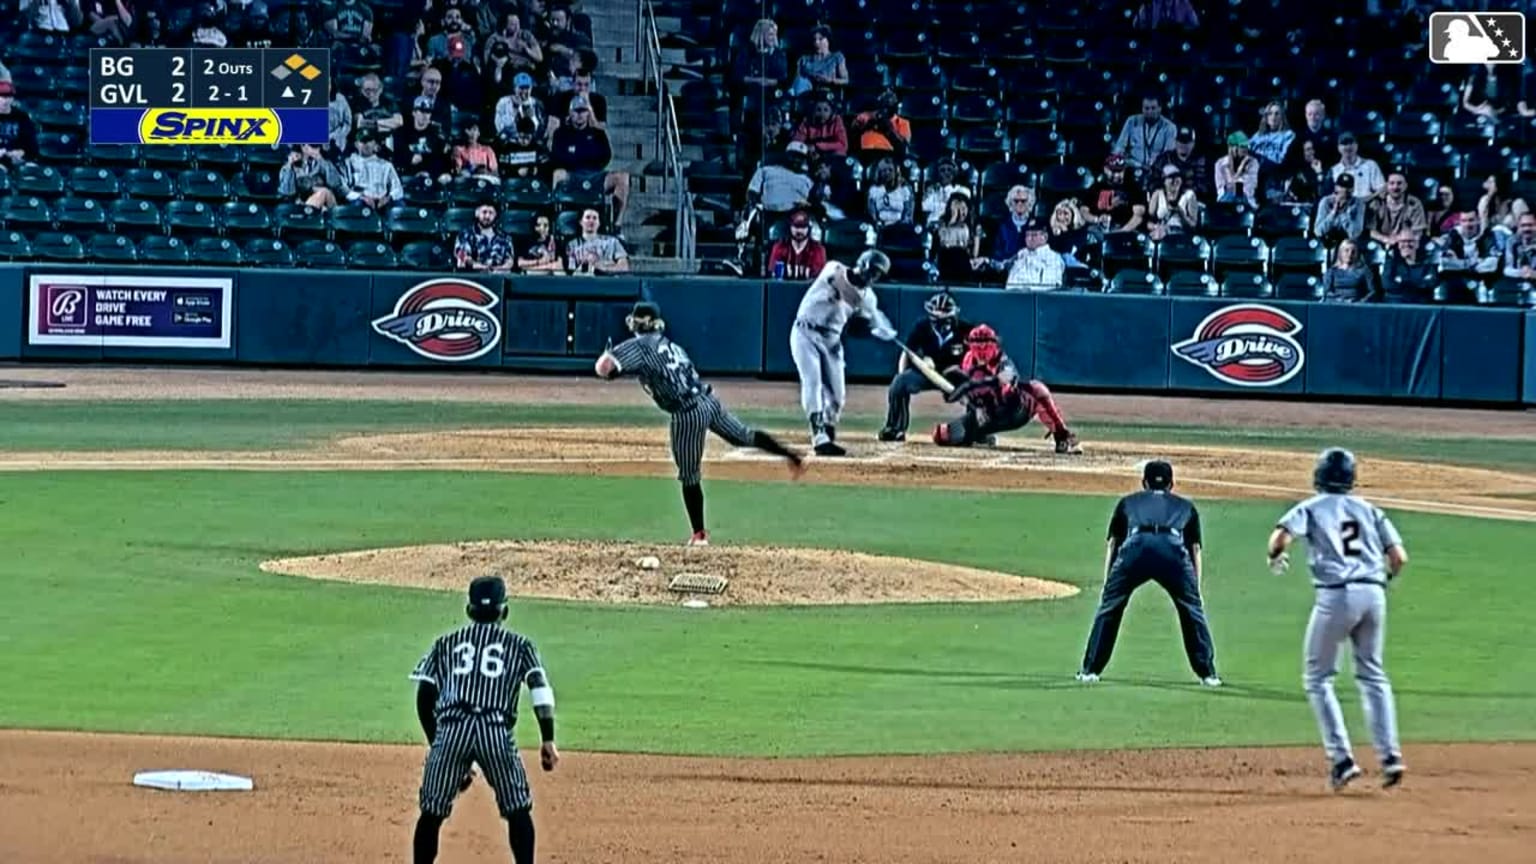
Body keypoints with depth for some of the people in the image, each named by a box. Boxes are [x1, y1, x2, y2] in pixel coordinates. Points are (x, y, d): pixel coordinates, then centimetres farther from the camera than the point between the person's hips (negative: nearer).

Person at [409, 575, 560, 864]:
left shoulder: (446, 644, 23)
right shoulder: (519, 645, 19)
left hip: (451, 729, 1)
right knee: (518, 812, 12)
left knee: (432, 814, 10)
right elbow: (539, 688, 3)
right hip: (496, 730, -1)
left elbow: (425, 698, 14)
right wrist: (548, 740, -3)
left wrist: (437, 744, 19)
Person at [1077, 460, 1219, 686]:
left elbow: (1113, 544, 31)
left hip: (1135, 547, 0)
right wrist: (1195, 589, 29)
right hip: (1174, 551, 0)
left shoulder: (1128, 502, 35)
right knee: (1192, 608, 17)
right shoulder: (1186, 506, 35)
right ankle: (1207, 673, 15)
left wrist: (1107, 584, 32)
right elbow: (1195, 549, 29)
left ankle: (1090, 670, 15)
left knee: (1109, 606, 16)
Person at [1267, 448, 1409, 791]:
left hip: (1336, 595, -4)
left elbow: (1281, 535, -12)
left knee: (1318, 678, 8)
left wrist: (1276, 558, 9)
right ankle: (1390, 756, 7)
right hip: (1373, 594, 4)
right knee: (1372, 675, 17)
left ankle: (1342, 758, -2)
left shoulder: (1311, 508, 5)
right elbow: (1399, 557, 9)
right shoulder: (1368, 509, 16)